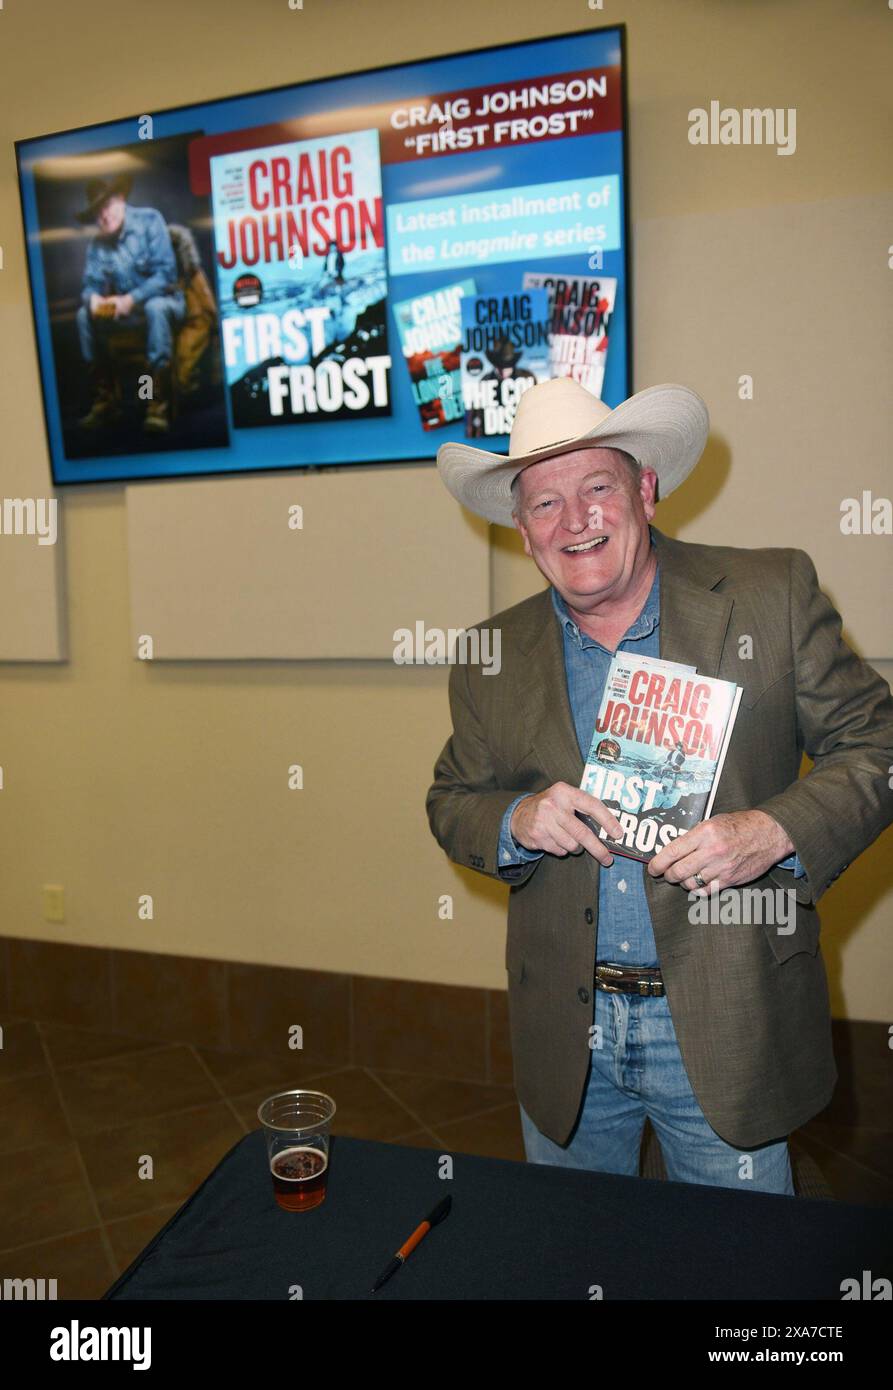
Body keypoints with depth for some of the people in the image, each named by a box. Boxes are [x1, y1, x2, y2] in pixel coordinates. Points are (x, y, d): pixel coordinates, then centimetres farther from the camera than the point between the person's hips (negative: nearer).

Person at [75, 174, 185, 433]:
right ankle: (105, 400, -12)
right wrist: (94, 298, -27)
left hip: (165, 300, -5)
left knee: (155, 309, -38)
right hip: (127, 309, 5)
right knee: (85, 315, -16)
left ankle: (159, 404, -39)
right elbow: (91, 283, -1)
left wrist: (131, 299, -28)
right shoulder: (97, 244, 1)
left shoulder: (149, 220, -12)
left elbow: (166, 271, -20)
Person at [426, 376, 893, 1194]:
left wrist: (775, 832, -20)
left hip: (722, 1030, -2)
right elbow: (452, 803, 7)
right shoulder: (494, 658, 0)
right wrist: (516, 820, -15)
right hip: (565, 1040, 3)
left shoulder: (772, 595, -6)